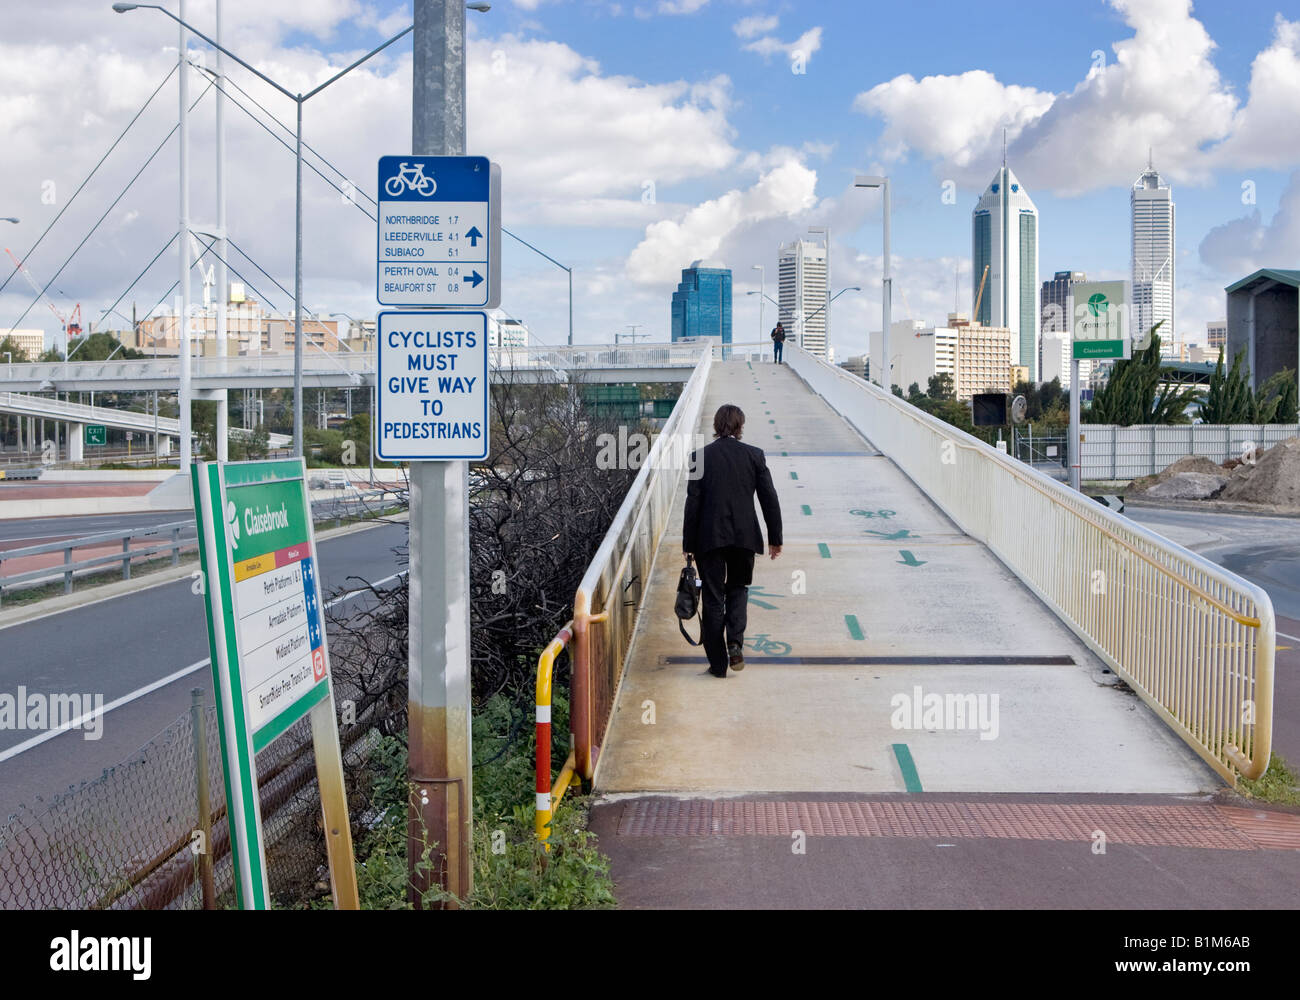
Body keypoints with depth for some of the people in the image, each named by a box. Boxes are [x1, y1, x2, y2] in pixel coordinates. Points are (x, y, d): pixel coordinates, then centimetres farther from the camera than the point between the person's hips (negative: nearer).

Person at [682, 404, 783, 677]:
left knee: (713, 598, 7)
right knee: (738, 588, 20)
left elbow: (693, 501, -5)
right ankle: (735, 643, -1)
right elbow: (769, 498, 1)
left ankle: (718, 663, 10)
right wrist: (775, 538, 9)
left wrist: (688, 543, 0)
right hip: (745, 536, 1)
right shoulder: (754, 455, -1)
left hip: (710, 537, -1)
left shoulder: (701, 456, -4)